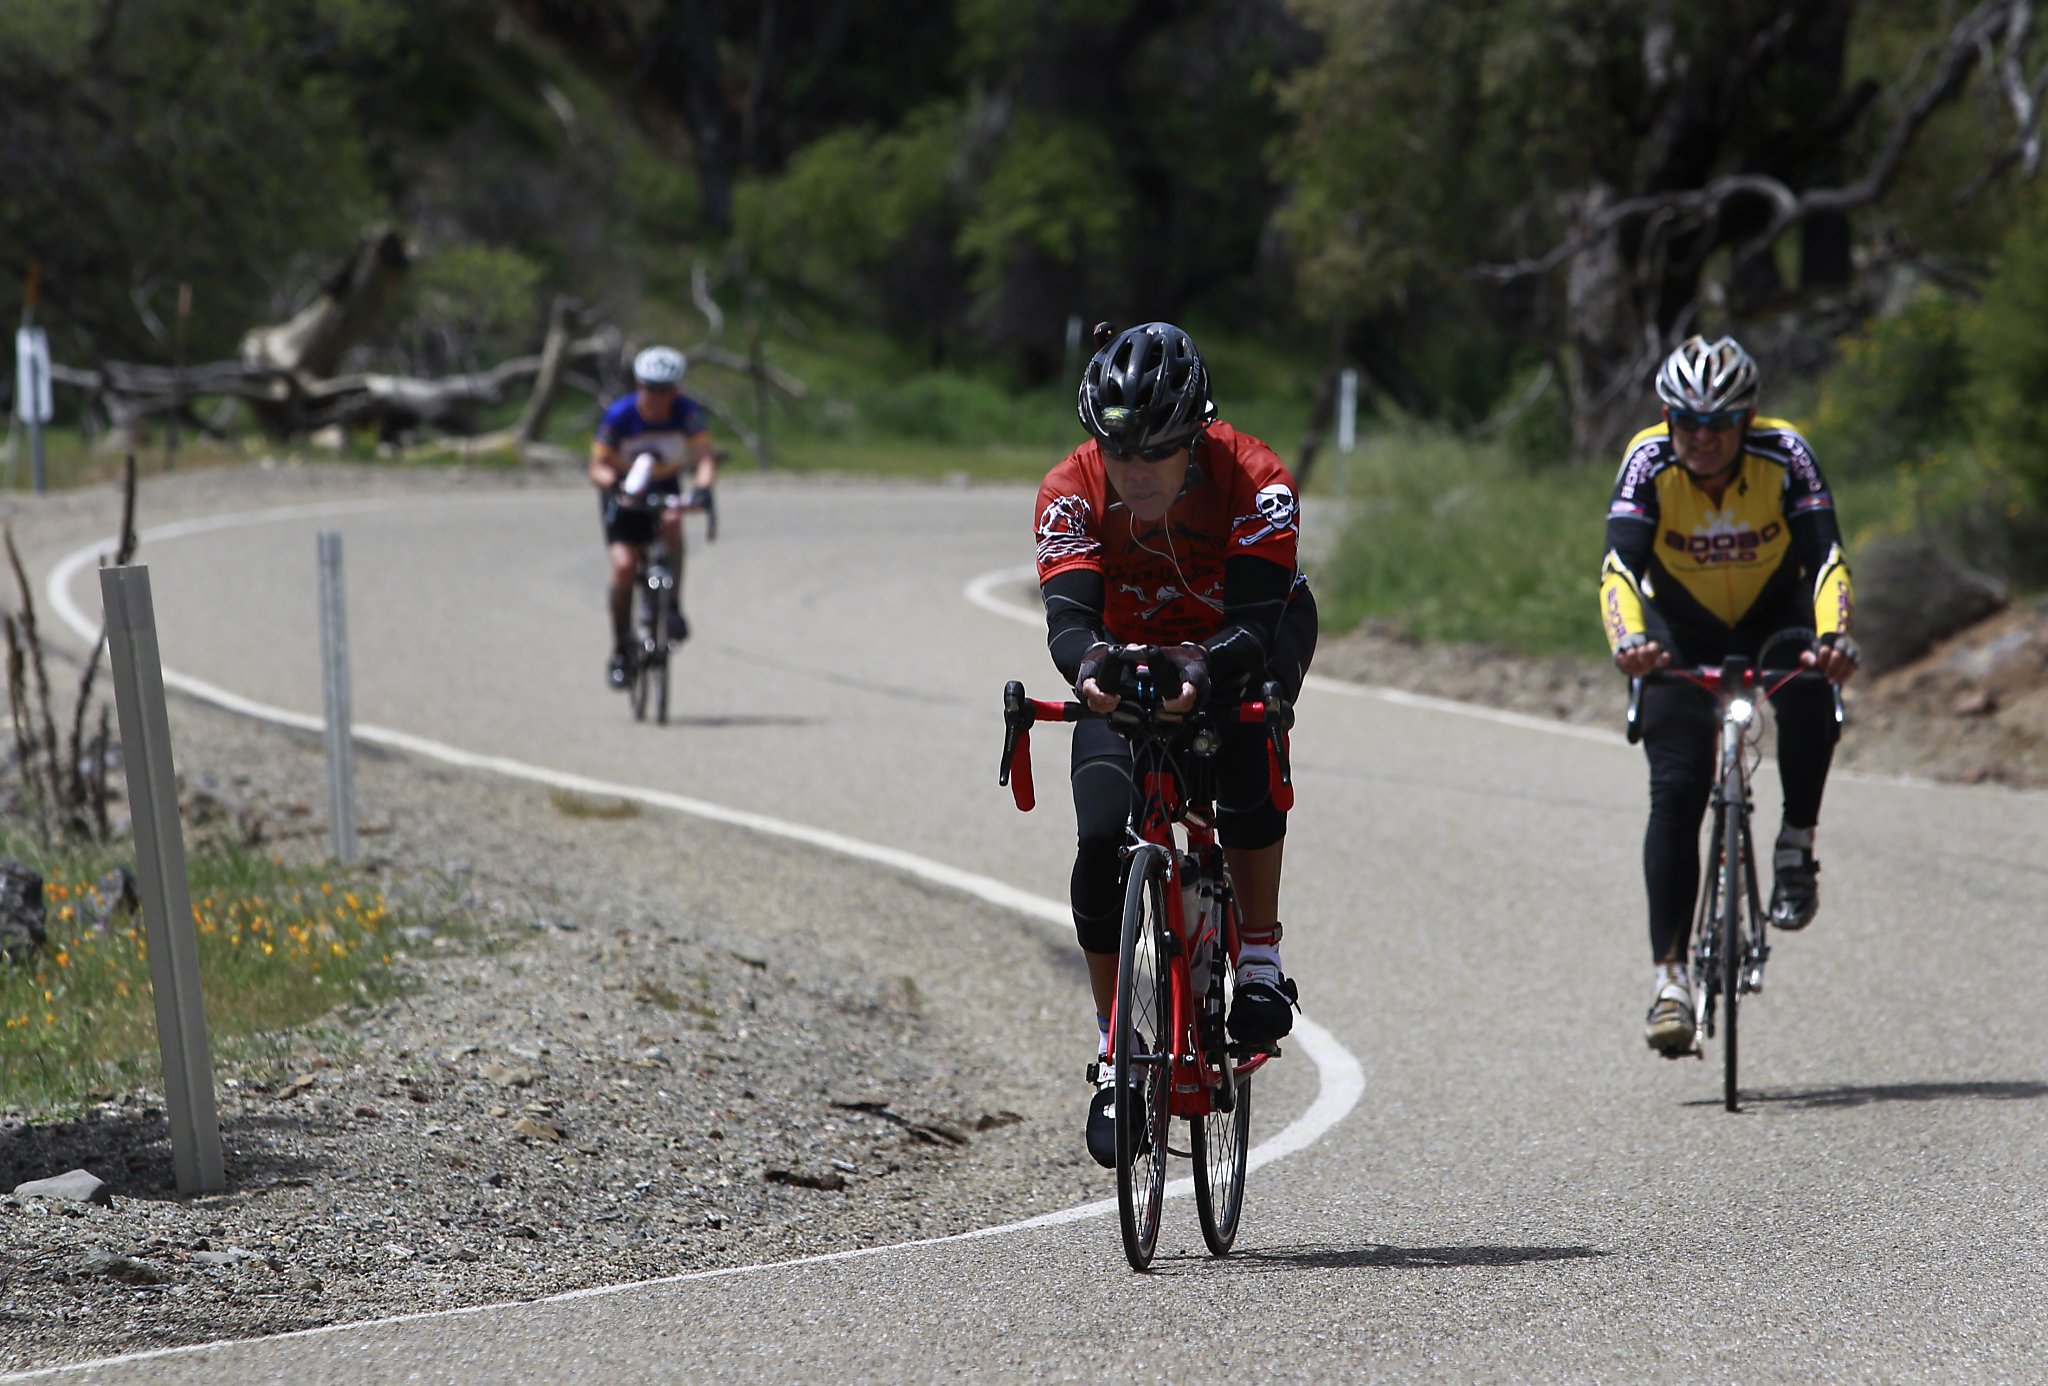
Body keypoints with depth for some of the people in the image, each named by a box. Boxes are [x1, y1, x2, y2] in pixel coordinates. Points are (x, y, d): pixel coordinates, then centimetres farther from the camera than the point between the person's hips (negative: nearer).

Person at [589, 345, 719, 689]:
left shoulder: (688, 413, -20)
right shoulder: (619, 415, -23)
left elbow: (705, 457, -27)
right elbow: (597, 467, -23)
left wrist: (702, 486, -48)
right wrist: (615, 483, -46)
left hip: (665, 491, 1)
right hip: (623, 496, -1)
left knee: (672, 521, -34)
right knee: (624, 565, -19)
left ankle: (674, 608, -22)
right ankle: (621, 652, -3)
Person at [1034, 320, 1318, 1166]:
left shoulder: (1254, 482, -33)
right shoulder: (1073, 493, -28)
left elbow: (1255, 618, -41)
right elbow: (1068, 615, -39)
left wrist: (1204, 668, -63)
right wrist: (1089, 662, -63)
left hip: (1244, 646, -1)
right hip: (1128, 659, 1)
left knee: (1246, 743, -36)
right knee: (1101, 843, -17)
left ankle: (1260, 961, -21)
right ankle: (1114, 1057, -2)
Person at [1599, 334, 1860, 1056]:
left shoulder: (1784, 454, -25)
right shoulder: (1649, 462, -24)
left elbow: (1826, 557, -33)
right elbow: (1619, 567, -35)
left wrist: (1834, 637, -53)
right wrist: (1629, 641, -56)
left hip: (1772, 616, 0)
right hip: (1682, 630, 0)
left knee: (1811, 688, -34)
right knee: (1676, 790, -15)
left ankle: (1797, 846, -13)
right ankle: (1670, 972, -11)